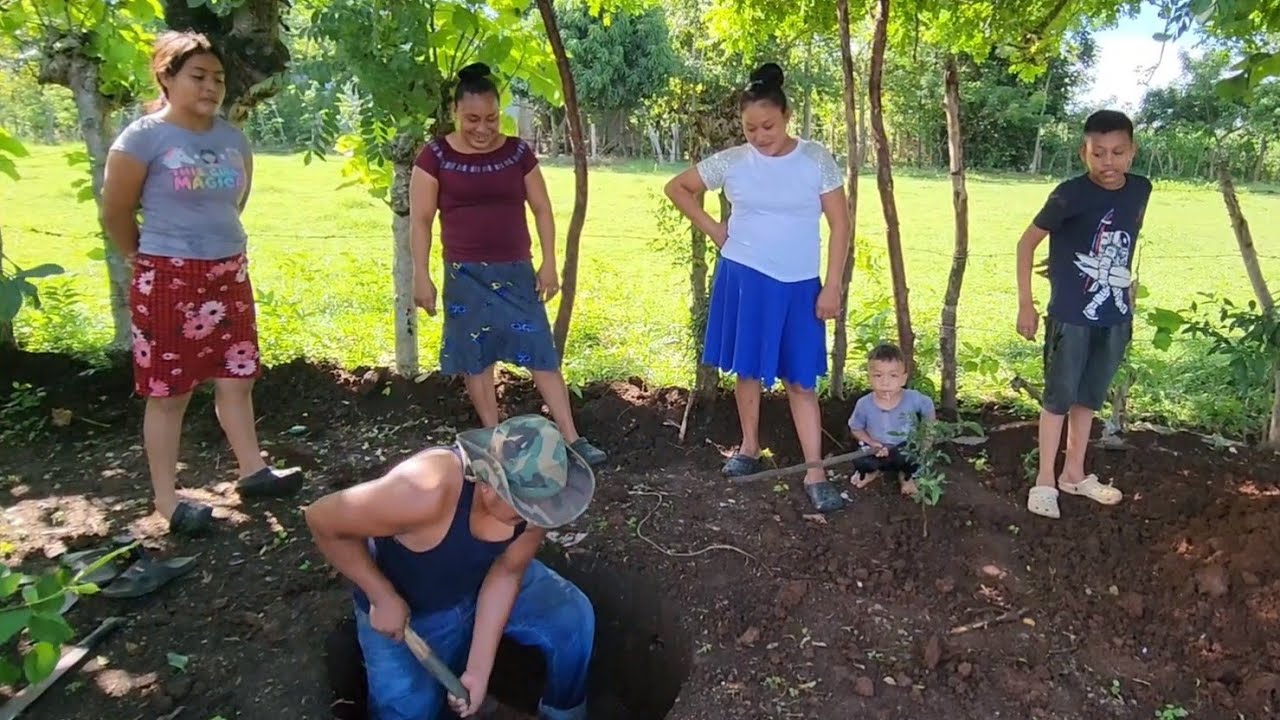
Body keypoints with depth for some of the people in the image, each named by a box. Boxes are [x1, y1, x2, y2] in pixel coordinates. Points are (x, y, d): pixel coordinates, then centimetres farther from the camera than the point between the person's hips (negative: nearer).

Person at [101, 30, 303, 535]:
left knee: (237, 378, 10)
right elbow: (115, 214, -3)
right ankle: (167, 500, 14)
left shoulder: (233, 139, 5)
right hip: (167, 281, -5)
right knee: (168, 391, 4)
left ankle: (253, 472, 23)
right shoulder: (143, 137, -10)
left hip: (230, 274, 5)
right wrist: (150, 259, 9)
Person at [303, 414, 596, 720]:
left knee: (572, 618, -8)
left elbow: (506, 572, -15)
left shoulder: (535, 493, -27)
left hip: (483, 581, 4)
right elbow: (322, 521, -29)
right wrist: (383, 597, -24)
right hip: (408, 606, -3)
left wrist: (478, 671, -17)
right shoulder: (426, 492, -43)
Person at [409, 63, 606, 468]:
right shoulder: (435, 156, -3)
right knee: (476, 359, 5)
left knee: (542, 353, -2)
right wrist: (421, 277, -6)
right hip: (465, 275, -1)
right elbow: (420, 220, -2)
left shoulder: (517, 152, 2)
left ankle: (572, 440, 0)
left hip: (516, 271, 1)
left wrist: (549, 263, 0)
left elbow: (542, 209, 6)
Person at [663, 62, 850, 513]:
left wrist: (832, 287, -9)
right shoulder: (731, 162, -2)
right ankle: (749, 447, 30)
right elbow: (677, 188, 11)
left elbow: (840, 225, -4)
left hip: (798, 285, -1)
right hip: (743, 277, 1)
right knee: (747, 368, 12)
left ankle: (815, 473, 4)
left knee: (800, 379, 1)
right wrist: (712, 230, 2)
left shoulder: (816, 160, -5)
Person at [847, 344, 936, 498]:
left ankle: (907, 476, 7)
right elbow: (856, 428, -6)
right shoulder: (864, 404, -22)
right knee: (860, 461, -29)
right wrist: (871, 442, -22)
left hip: (905, 448, 0)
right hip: (877, 450, 0)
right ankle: (872, 471, 14)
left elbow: (928, 408, 1)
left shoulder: (913, 398, -23)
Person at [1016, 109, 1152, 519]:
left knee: (1089, 398, 16)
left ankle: (1074, 474, 31)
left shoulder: (1140, 190, 0)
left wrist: (1127, 286, 15)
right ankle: (1044, 481, 15)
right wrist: (1025, 304, -11)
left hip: (1115, 317, 5)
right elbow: (1027, 242, -10)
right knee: (1059, 397, 4)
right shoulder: (1071, 195, -17)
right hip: (1071, 316, -5)